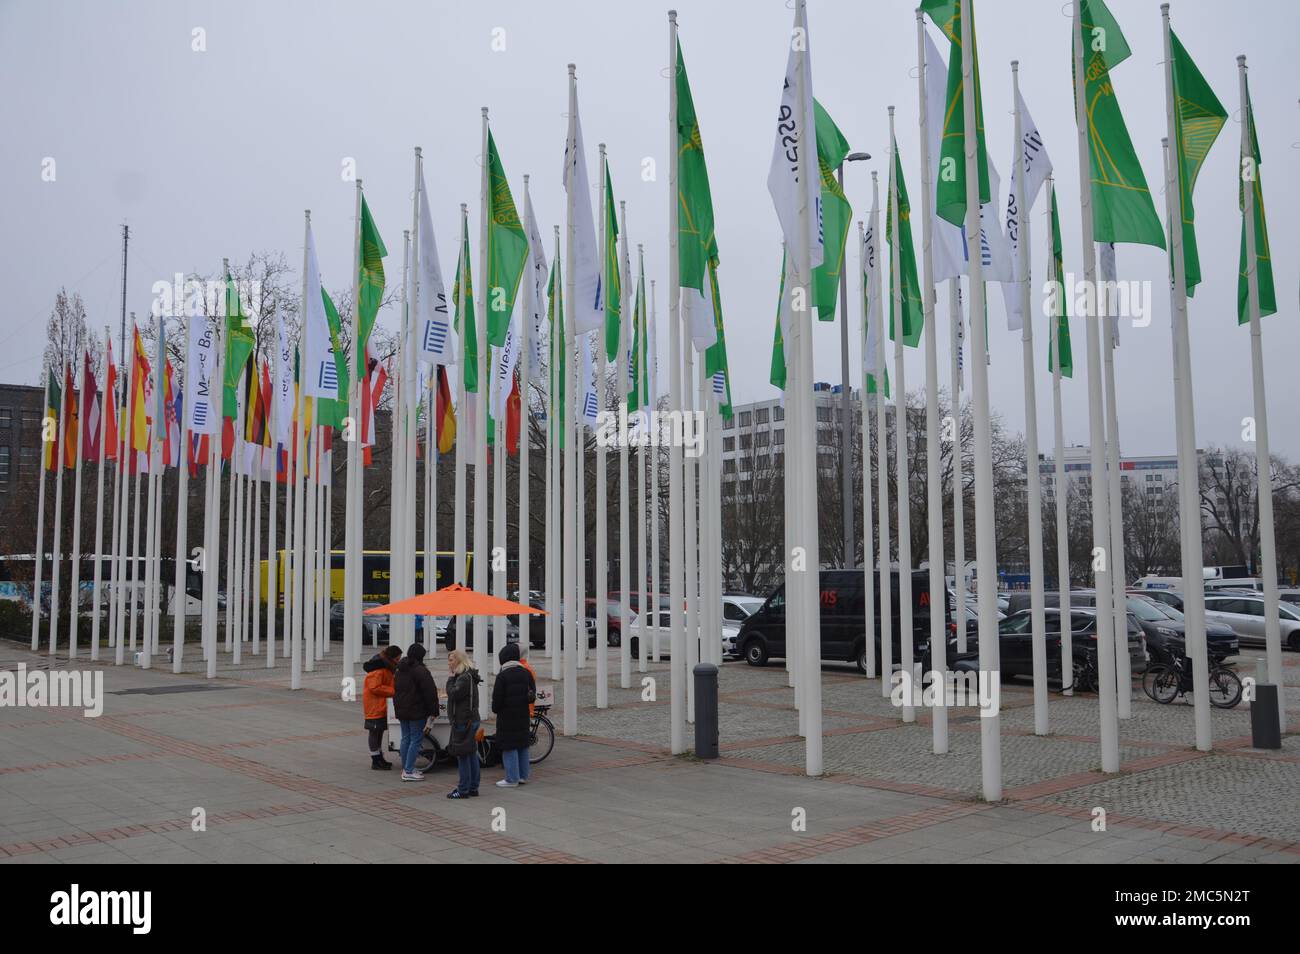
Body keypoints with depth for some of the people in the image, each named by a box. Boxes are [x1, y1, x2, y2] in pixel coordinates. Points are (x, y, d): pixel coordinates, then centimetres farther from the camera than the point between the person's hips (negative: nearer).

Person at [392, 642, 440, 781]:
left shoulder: (400, 671, 13)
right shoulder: (420, 670, -14)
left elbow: (395, 690, 20)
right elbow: (430, 692, -16)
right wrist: (434, 711, -10)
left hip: (401, 711, 8)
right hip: (417, 712, -8)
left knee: (405, 738, 14)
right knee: (416, 739, -4)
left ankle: (405, 768, 19)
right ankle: (408, 771, -7)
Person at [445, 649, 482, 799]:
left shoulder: (465, 677, -15)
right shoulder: (467, 676, 16)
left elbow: (453, 694, -21)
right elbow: (453, 694, 20)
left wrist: (450, 678, -12)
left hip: (464, 721, -10)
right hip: (471, 719, 10)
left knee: (462, 755, -6)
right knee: (472, 754, 11)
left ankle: (463, 790, -2)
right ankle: (473, 788, 16)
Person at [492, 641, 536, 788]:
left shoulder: (502, 676, -14)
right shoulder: (526, 673, 5)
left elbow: (497, 698, -12)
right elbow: (533, 694, 9)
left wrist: (495, 709, 4)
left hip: (507, 717, -6)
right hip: (523, 716, 6)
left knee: (509, 748, -1)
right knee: (522, 745, 14)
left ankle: (512, 779, 1)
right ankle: (523, 776, 21)